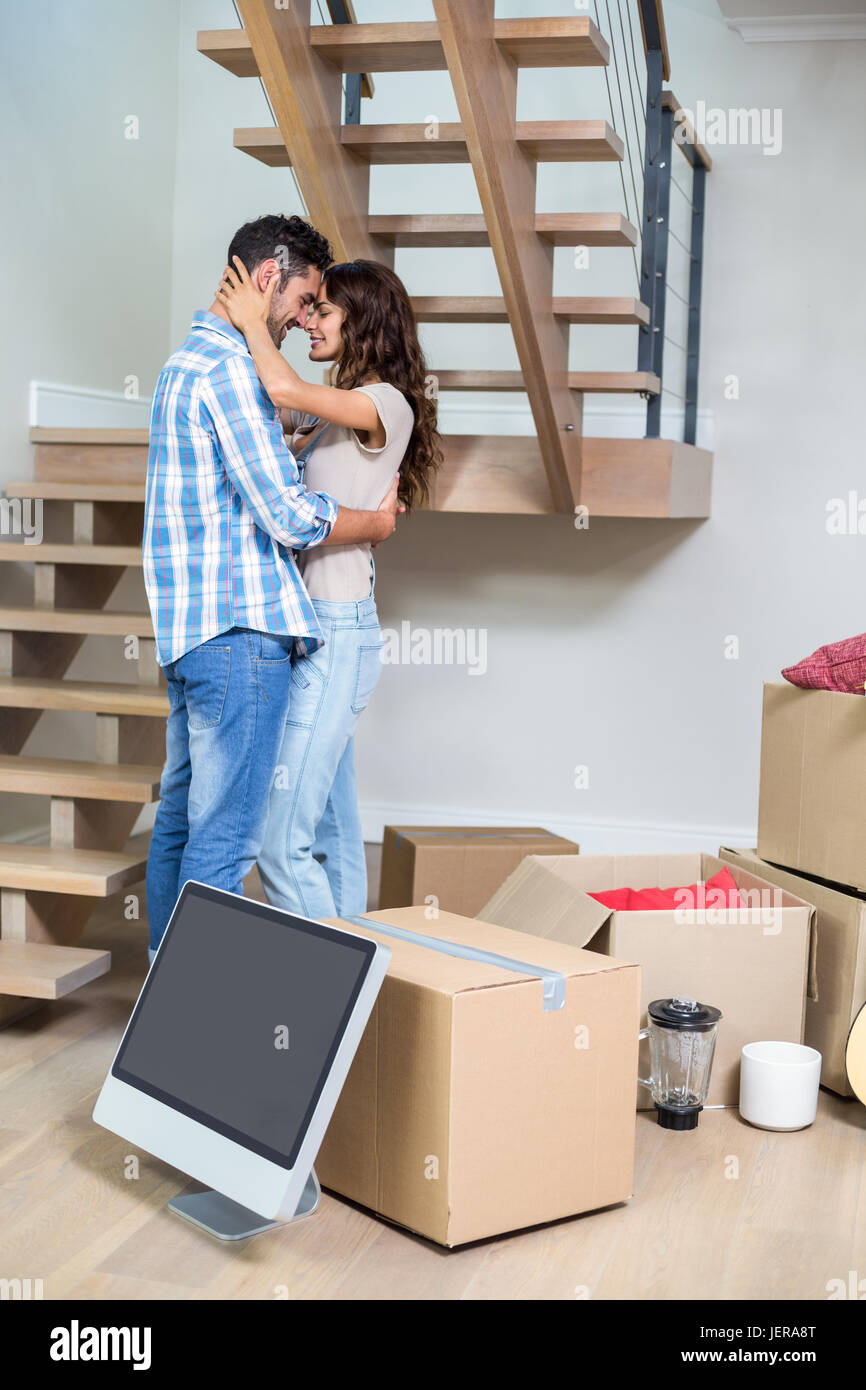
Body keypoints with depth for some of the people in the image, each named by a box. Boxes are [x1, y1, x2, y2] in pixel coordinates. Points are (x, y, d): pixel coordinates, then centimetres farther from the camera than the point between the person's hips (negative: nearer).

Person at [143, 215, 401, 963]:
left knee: (180, 819, 15)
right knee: (225, 837, -7)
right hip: (241, 630, -11)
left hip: (188, 633, 11)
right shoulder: (228, 368, -13)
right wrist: (378, 521, -1)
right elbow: (288, 516, -17)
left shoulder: (185, 361, 20)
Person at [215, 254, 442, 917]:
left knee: (281, 842, -10)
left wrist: (254, 322, -9)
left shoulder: (386, 404, -12)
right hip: (312, 628, 9)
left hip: (338, 633, -9)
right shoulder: (333, 411, 17)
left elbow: (286, 390, -26)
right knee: (332, 834, 13)